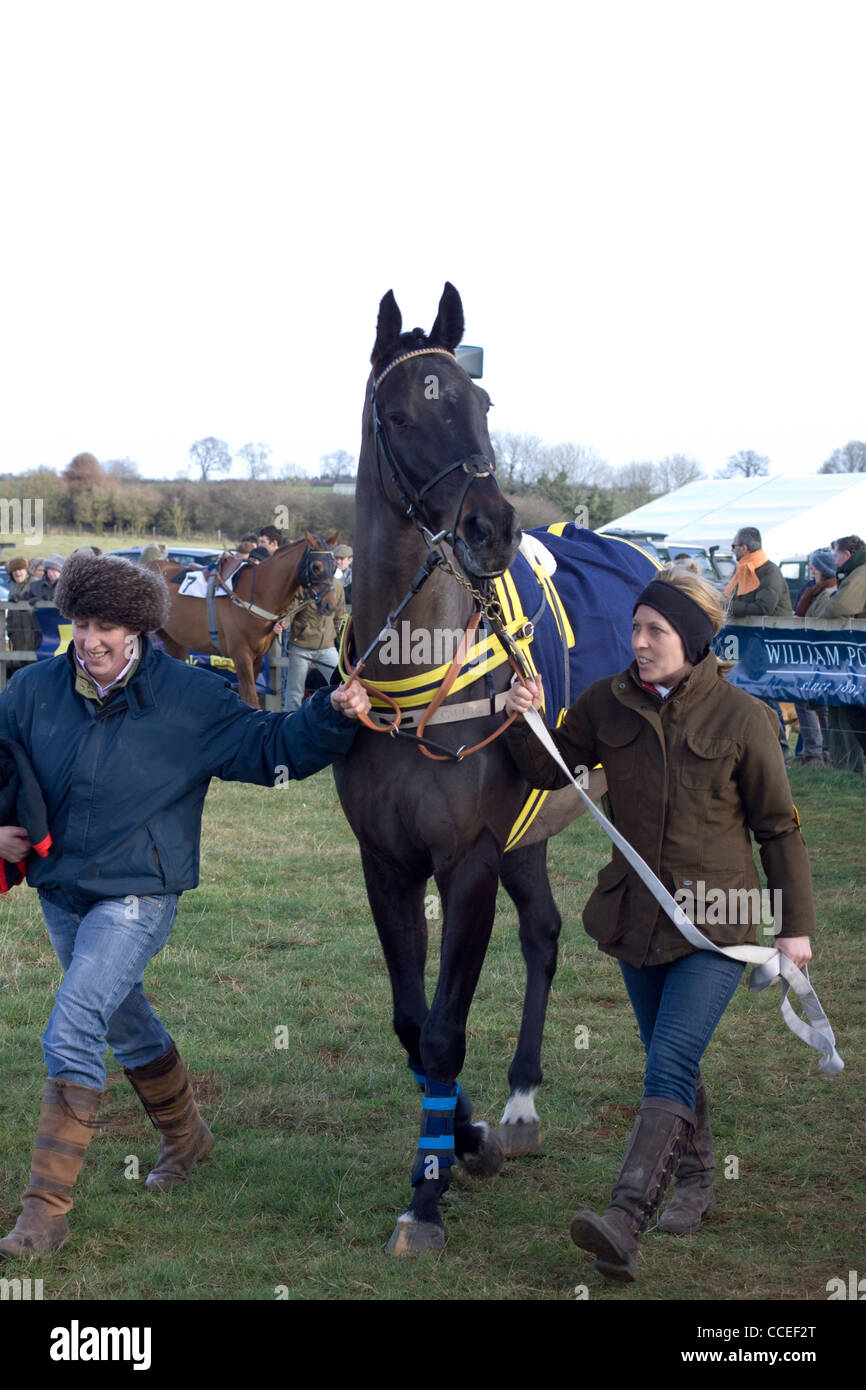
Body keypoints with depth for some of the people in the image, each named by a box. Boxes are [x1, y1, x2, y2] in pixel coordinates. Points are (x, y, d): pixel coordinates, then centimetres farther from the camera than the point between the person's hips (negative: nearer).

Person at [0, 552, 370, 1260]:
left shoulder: (190, 698, -11)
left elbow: (271, 748, -7)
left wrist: (333, 714, -22)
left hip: (136, 896, -5)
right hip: (61, 893, 5)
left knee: (70, 1035, -17)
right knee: (127, 1024, 23)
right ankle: (185, 1138, 48)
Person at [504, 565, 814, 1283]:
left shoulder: (742, 718, -10)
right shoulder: (610, 704, 0)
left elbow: (779, 826, -3)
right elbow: (550, 769, 9)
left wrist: (796, 925, -2)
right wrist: (525, 722, -12)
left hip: (716, 918, -5)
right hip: (637, 915, 5)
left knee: (670, 1064, -17)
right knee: (673, 1063, 17)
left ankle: (624, 1223, -28)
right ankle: (696, 1179, 39)